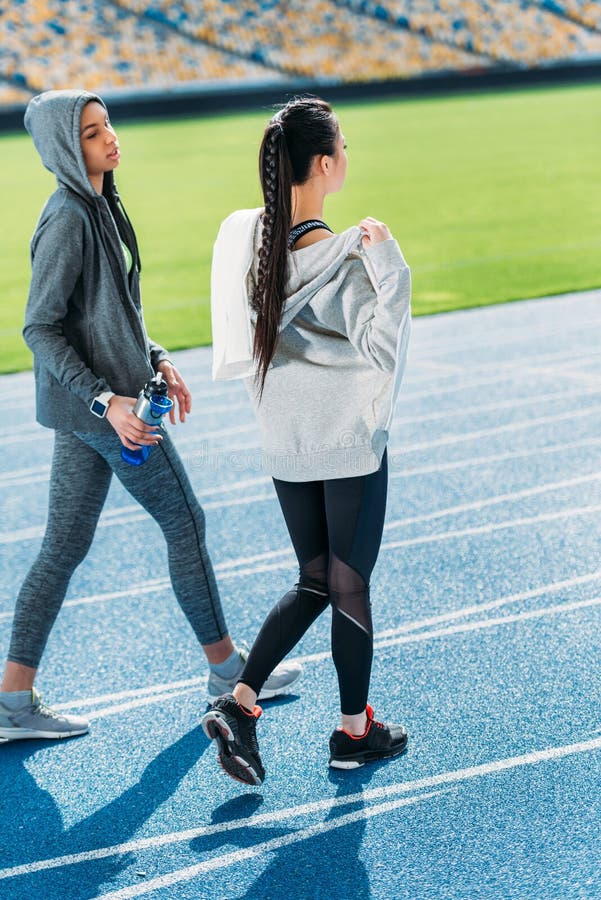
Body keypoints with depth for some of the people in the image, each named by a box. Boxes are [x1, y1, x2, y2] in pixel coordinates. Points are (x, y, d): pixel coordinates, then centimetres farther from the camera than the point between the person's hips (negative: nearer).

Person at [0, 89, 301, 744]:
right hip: (99, 405, -9)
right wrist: (106, 399, -24)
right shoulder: (68, 219, -19)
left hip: (84, 410, 9)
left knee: (64, 546, 10)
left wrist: (156, 359, 15)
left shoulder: (98, 206, 10)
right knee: (185, 523, 6)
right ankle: (226, 667, 23)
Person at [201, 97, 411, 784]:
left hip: (284, 446, 5)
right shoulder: (344, 256, -21)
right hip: (351, 446, -5)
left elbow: (237, 352, 4)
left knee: (314, 582, 19)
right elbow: (382, 351, -21)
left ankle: (239, 701, 8)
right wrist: (390, 269, -21)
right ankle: (354, 731, 24)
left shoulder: (239, 235, -4)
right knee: (350, 586, 10)